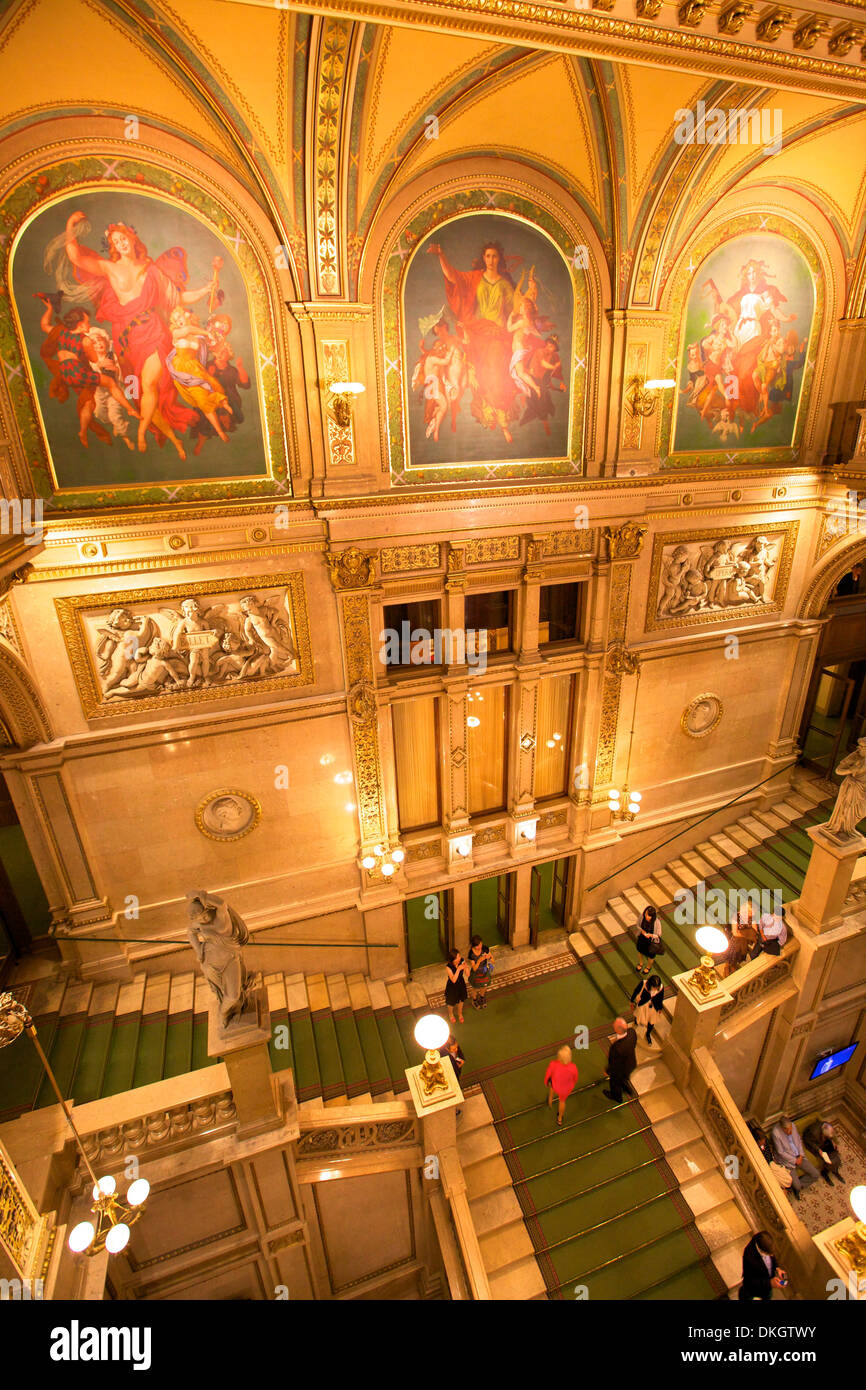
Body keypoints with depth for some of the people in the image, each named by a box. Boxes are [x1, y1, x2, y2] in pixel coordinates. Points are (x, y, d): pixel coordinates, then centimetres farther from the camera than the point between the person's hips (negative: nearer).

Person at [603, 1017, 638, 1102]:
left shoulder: (617, 1048, -48)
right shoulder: (632, 1031, -32)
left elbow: (615, 1064, -27)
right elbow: (634, 1045, -6)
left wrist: (608, 1072, -7)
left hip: (621, 1070, -5)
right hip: (631, 1063, 5)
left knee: (615, 1083, 30)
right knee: (624, 1079, 38)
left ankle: (616, 1096, 60)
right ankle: (627, 1089, 67)